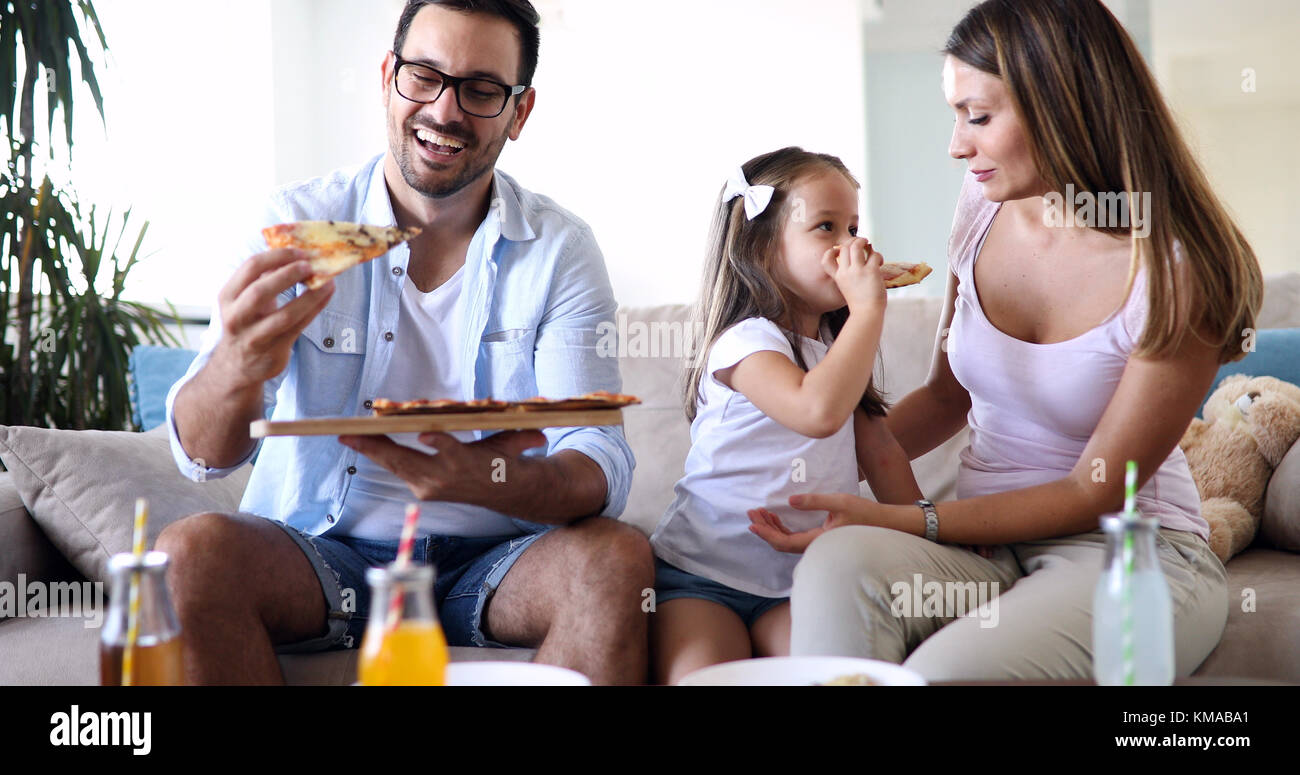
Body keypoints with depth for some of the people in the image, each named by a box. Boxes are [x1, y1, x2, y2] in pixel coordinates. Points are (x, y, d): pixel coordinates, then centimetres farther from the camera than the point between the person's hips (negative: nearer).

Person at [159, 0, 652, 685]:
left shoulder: (560, 250, -1)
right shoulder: (298, 224, -2)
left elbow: (600, 470, -11)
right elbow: (203, 454, -10)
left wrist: (492, 482, -36)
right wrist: (237, 371, -36)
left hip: (492, 564, 0)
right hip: (320, 552, 0)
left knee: (617, 558, -28)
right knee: (192, 551, -28)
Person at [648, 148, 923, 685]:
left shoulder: (834, 346, 14)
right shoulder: (746, 341, -13)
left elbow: (879, 452, 16)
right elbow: (818, 410, -33)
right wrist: (868, 306, -26)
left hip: (795, 585, 6)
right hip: (702, 574, -6)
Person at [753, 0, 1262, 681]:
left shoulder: (1178, 271, -15)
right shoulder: (983, 212, 2)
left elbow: (1094, 492, -12)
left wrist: (901, 521, -18)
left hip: (1131, 550, -4)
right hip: (985, 537, 5)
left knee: (943, 670, -35)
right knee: (837, 562, -31)